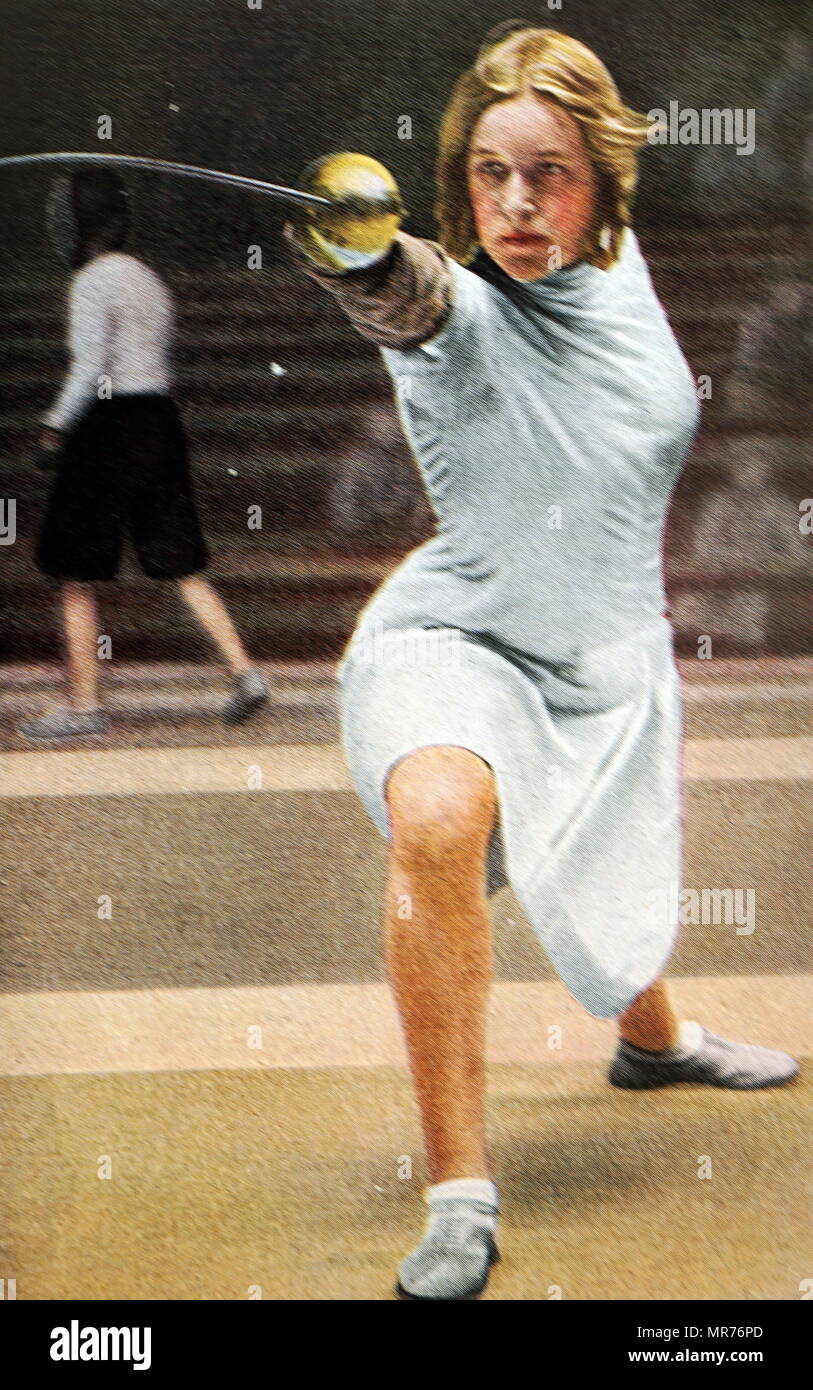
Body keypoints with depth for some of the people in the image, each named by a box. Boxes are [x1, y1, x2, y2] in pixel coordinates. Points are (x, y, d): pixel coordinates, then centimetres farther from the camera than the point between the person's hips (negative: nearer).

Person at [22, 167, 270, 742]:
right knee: (182, 565, 10)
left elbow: (90, 370, -17)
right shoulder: (149, 279, 15)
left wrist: (57, 426, -6)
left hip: (108, 424, -8)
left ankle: (84, 705, 4)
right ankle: (244, 670, -2)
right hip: (161, 420, 8)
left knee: (76, 575, 2)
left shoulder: (93, 280, -10)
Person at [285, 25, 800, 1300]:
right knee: (438, 813, -36)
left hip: (612, 664, 6)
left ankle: (653, 1039, 60)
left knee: (619, 914, 23)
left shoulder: (622, 275, -1)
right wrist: (352, 254, -67)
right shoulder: (464, 313, -19)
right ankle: (461, 1191, -31)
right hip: (457, 638, -6)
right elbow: (409, 297, -45)